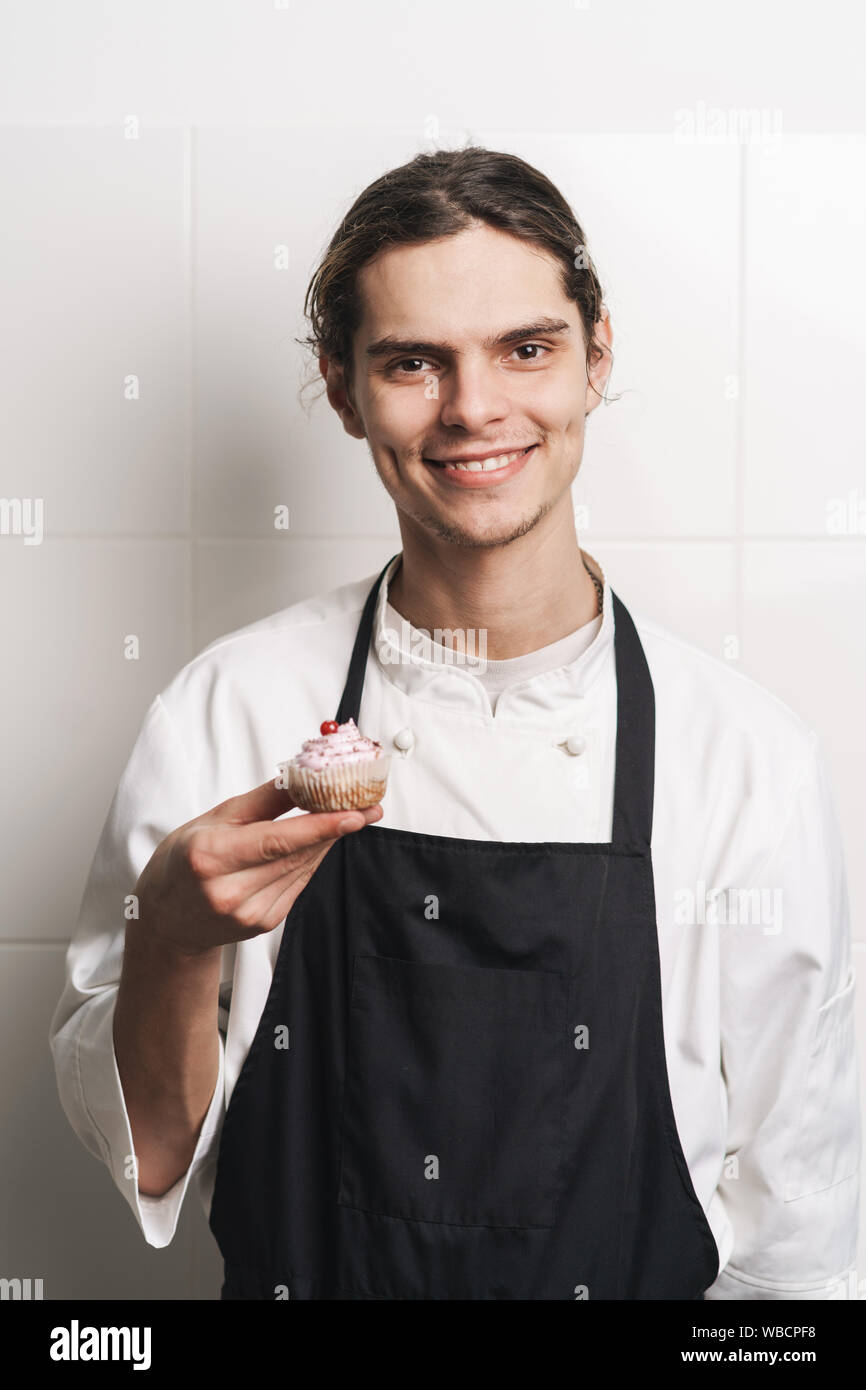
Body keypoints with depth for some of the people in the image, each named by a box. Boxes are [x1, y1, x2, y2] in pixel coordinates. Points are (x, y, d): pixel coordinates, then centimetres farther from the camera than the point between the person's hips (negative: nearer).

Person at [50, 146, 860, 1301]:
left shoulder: (754, 755, -17)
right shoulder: (228, 709, -16)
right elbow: (145, 1158, -13)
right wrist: (173, 942, -28)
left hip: (639, 1275, 0)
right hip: (294, 1271, 1)